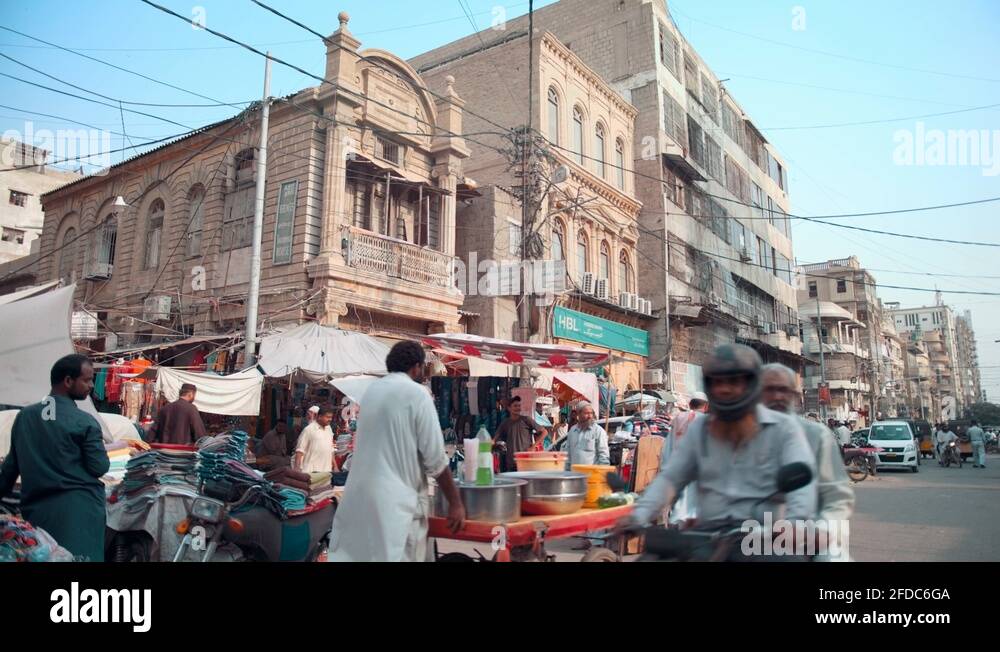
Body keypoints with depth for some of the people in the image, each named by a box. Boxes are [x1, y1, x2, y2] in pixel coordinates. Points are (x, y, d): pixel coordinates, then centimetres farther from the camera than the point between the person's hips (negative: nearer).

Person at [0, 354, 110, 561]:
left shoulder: (24, 416, 5)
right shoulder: (85, 421, -11)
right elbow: (100, 468, -9)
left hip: (36, 507, 6)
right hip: (78, 507, -5)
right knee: (81, 557, 0)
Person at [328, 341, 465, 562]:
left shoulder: (372, 390, 12)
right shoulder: (416, 393, -8)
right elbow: (435, 459, -10)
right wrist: (455, 502, -1)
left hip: (358, 497, 7)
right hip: (394, 502, -6)